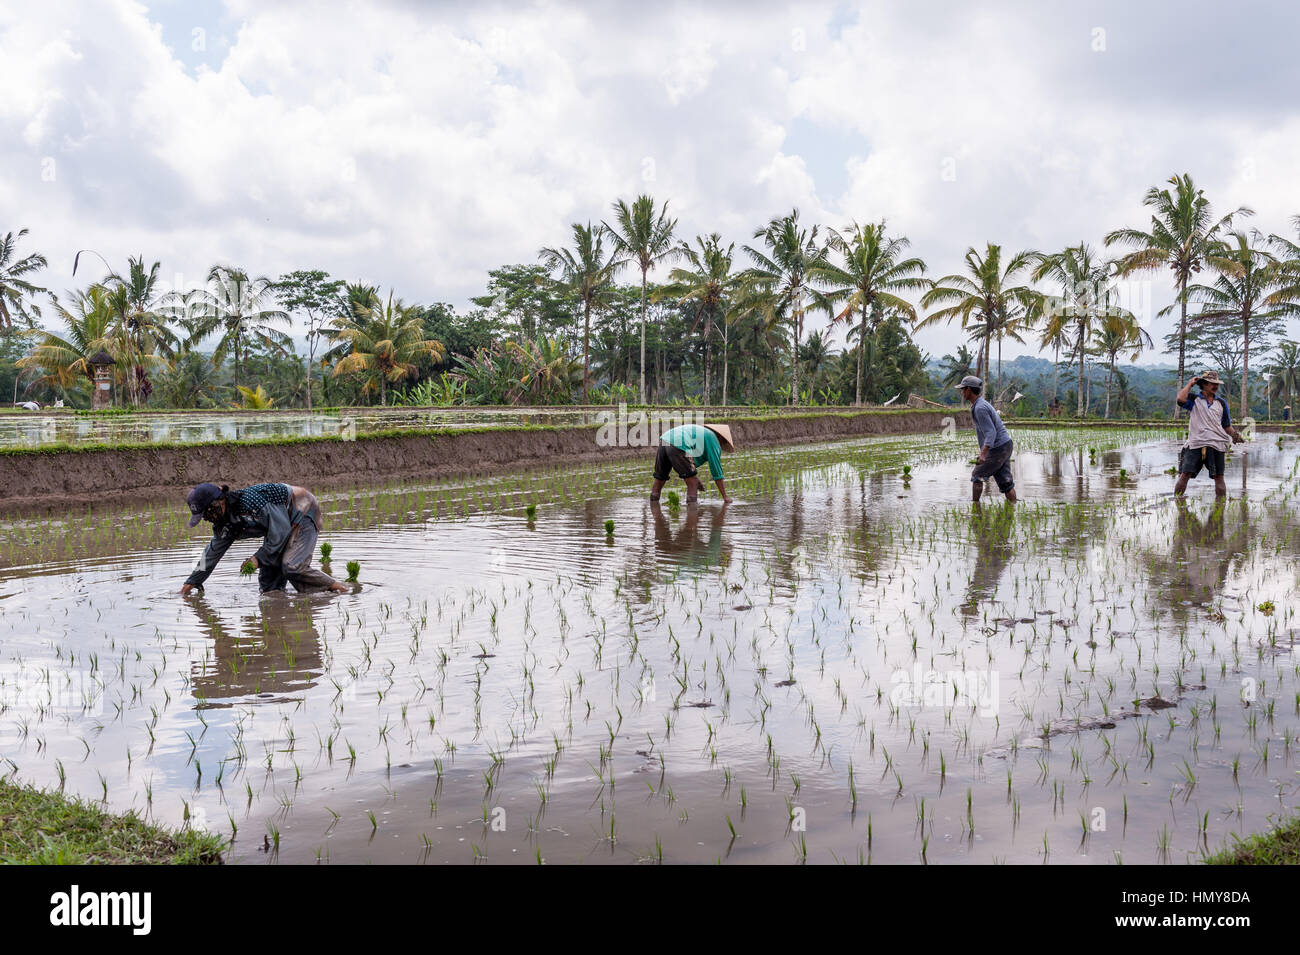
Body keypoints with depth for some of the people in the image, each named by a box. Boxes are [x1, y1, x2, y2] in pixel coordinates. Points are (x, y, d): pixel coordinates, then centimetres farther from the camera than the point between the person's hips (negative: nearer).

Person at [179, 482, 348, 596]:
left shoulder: (249, 502, -32)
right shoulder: (225, 523, -3)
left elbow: (281, 530, -27)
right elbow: (212, 552, 11)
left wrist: (259, 558, -21)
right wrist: (192, 582, 12)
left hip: (303, 511, -9)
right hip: (286, 519, 9)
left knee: (292, 567, -22)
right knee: (268, 574, 0)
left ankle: (336, 587, -12)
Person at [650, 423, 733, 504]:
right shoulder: (713, 439, 13)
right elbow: (717, 471, 11)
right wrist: (725, 497, 17)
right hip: (677, 446, -8)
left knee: (659, 479, 18)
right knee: (693, 482, 6)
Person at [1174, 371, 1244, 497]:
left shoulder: (1221, 403, 16)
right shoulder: (1194, 399, 5)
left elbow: (1226, 425, 21)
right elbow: (1181, 399, -19)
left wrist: (1234, 434, 1)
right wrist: (1190, 384, -5)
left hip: (1217, 444, 3)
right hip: (1195, 443, -3)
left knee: (1219, 477, 4)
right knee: (1184, 475, -8)